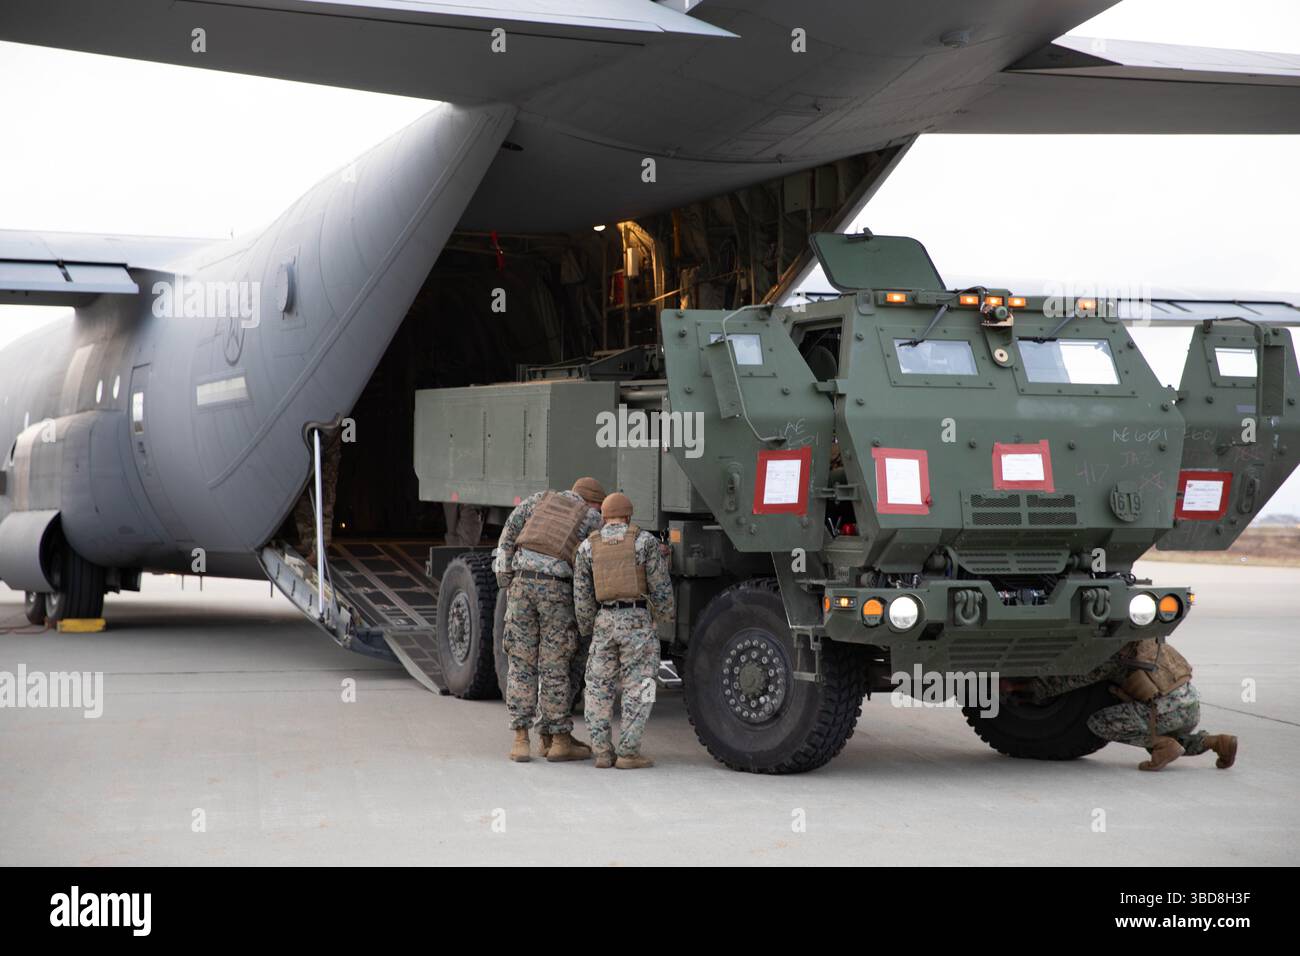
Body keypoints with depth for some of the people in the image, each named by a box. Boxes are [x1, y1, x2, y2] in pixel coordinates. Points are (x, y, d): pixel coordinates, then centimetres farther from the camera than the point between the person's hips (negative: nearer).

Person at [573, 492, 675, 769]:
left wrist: (587, 628, 16)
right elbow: (661, 585, -1)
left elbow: (581, 595, 5)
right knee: (637, 688, 1)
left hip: (604, 621, 2)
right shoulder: (645, 541, 0)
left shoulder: (587, 547, 6)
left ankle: (603, 752, 7)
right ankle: (628, 753, -3)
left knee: (599, 688, 11)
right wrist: (665, 615, 15)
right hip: (638, 621, -2)